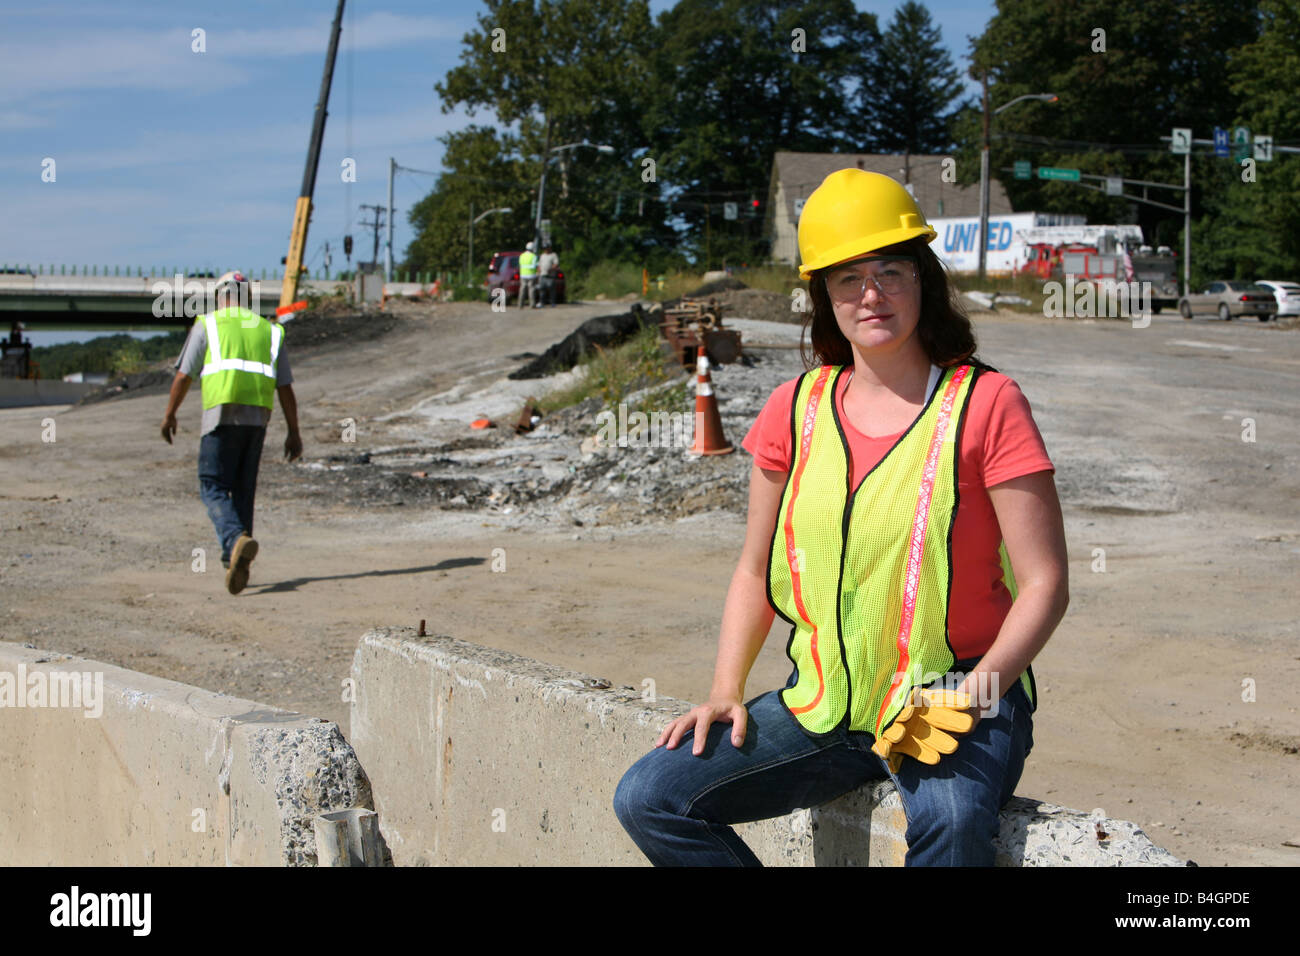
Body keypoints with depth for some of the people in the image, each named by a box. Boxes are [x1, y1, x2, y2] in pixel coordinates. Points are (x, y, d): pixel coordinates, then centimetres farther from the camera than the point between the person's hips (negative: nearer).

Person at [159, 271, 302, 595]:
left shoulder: (208, 325, 8)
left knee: (214, 489, -3)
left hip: (222, 416, -4)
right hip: (258, 418, 4)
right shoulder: (270, 331, 16)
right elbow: (285, 388, 13)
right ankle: (235, 562, 14)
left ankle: (237, 540, -31)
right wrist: (294, 433, 16)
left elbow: (184, 376, 4)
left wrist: (169, 415, 16)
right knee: (243, 490, 13)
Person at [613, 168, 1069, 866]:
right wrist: (725, 691, 2)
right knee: (648, 799, -11)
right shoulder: (796, 409, 6)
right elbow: (755, 572, 15)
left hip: (950, 700, -4)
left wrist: (976, 690, -21)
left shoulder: (985, 404, -6)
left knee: (949, 825, -38)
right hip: (823, 703, 5)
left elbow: (1044, 585, -7)